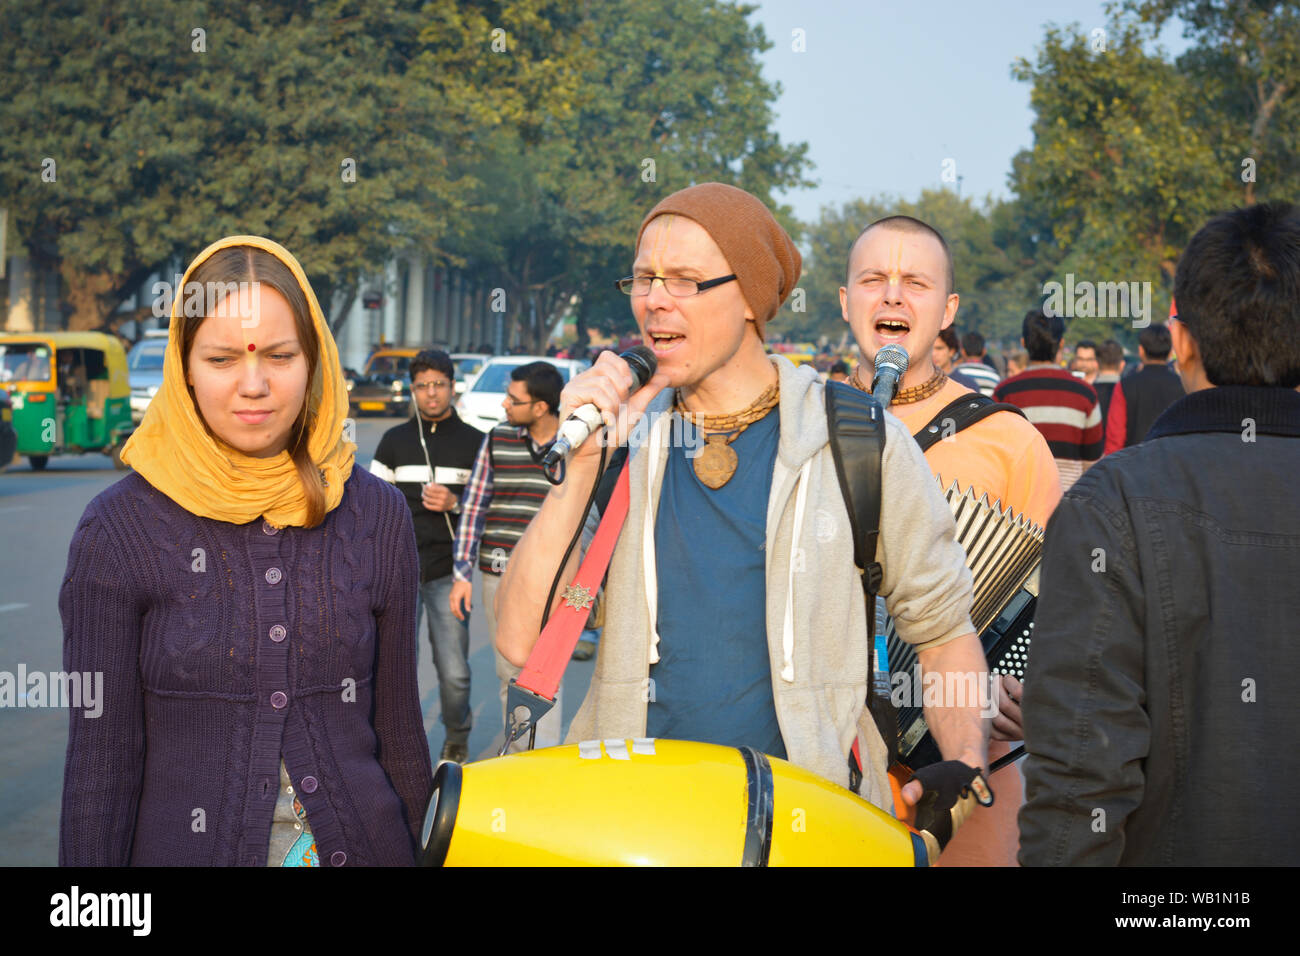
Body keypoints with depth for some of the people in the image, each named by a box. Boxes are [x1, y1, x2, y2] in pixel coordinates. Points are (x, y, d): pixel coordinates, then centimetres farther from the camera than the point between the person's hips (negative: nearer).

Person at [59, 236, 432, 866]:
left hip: (359, 843, 2)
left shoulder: (377, 516, -2)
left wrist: (423, 853, 6)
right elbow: (100, 761, -7)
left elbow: (398, 727, 5)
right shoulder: (119, 530, -9)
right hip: (186, 845, -2)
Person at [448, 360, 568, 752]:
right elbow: (473, 506, 7)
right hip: (499, 575, 3)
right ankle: (517, 755, 25)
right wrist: (462, 573, 4)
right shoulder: (498, 439, 3)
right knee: (509, 672, 11)